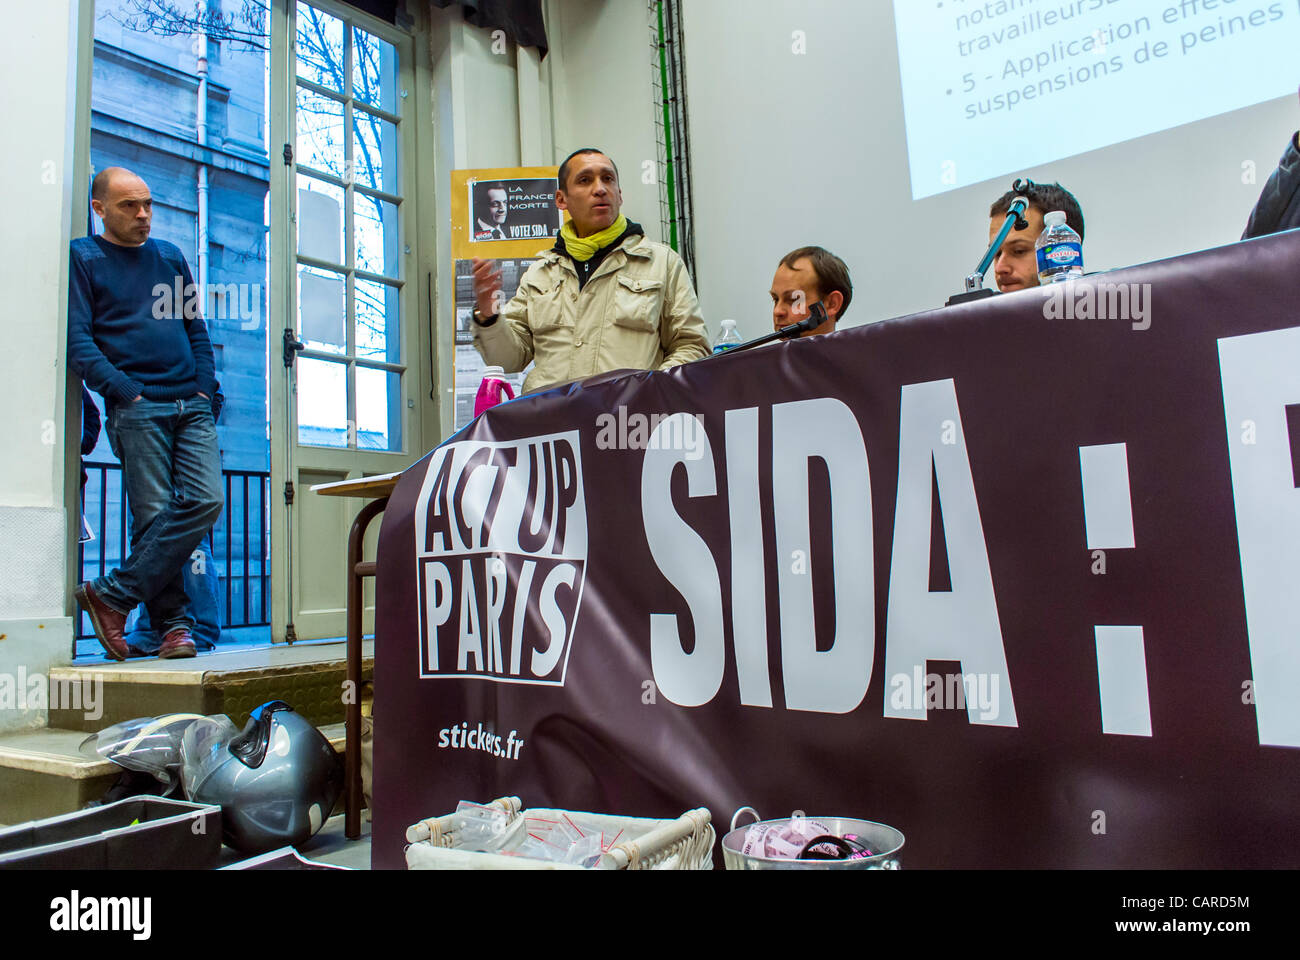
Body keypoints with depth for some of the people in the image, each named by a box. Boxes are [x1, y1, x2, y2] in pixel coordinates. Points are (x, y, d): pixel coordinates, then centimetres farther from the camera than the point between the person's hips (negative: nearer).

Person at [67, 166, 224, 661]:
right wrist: (126, 392, -12)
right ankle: (172, 622, 2)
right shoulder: (83, 258, 7)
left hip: (192, 405, 4)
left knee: (205, 501, -11)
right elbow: (77, 338, -2)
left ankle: (113, 594, -3)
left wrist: (205, 387, 7)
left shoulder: (171, 257, 21)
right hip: (137, 408, -4)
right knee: (153, 514, -8)